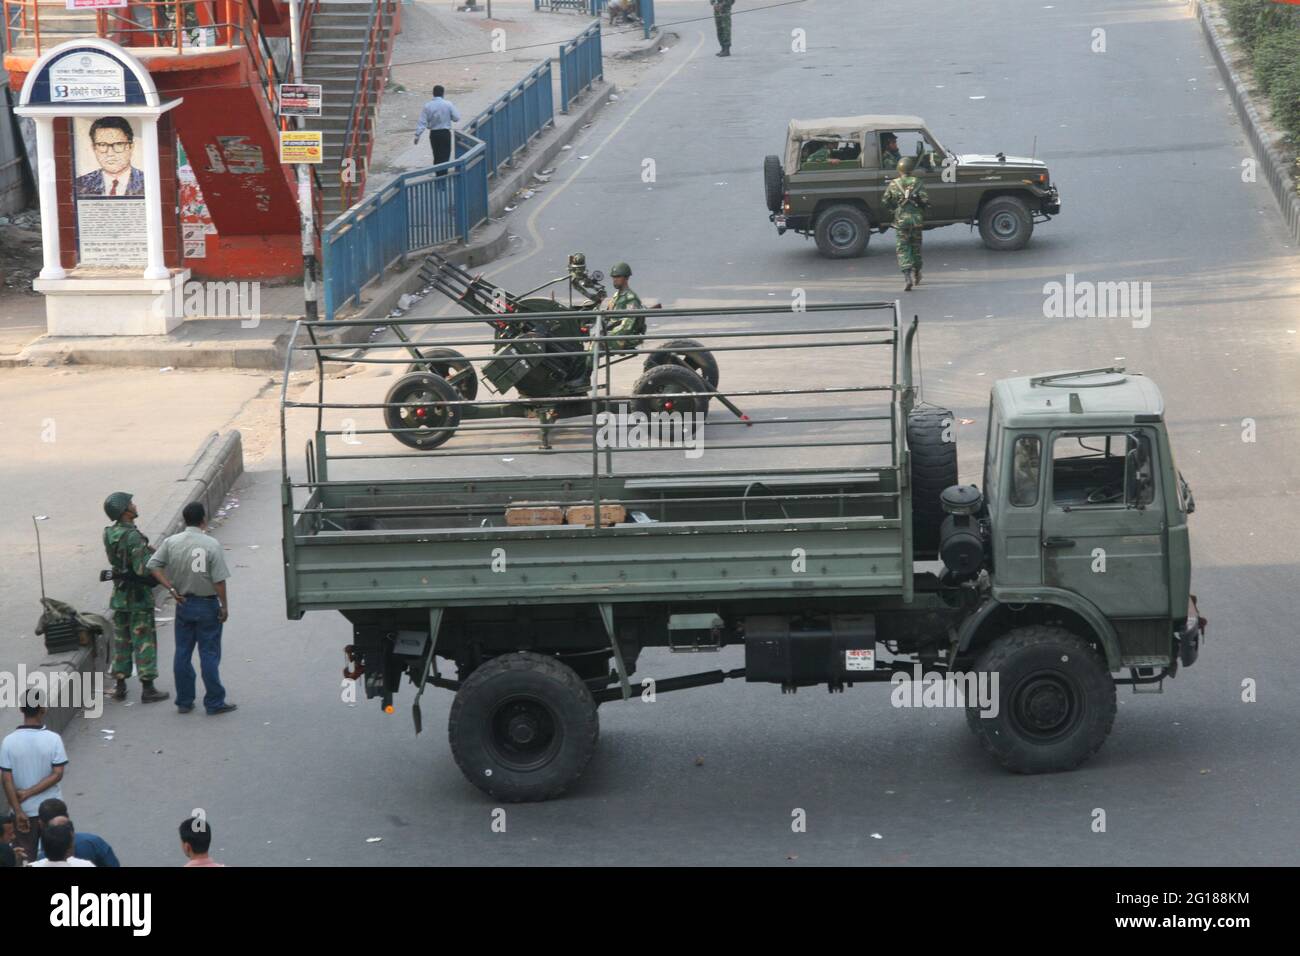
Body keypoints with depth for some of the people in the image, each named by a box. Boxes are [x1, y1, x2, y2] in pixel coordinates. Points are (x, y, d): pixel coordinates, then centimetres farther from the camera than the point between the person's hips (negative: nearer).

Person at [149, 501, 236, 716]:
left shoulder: (171, 542, -3)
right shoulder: (211, 544, -15)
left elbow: (153, 566, -6)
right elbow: (219, 580, -15)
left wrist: (172, 589, -2)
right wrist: (224, 606, -5)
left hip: (184, 604, 4)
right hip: (207, 605, -4)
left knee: (182, 653, 12)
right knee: (209, 654, 3)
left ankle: (184, 701, 18)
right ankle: (214, 703, 8)